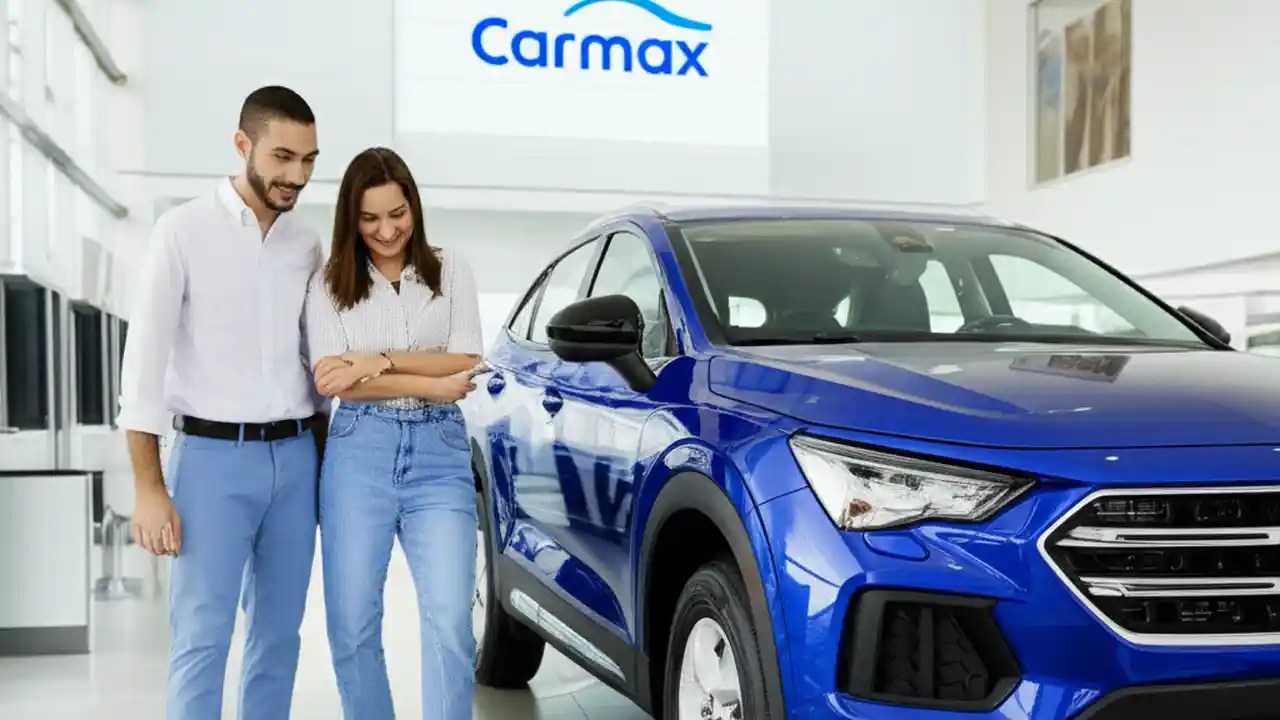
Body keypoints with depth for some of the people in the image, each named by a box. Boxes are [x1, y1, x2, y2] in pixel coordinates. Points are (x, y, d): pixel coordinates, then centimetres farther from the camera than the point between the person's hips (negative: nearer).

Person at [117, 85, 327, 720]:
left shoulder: (307, 243, 9)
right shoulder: (185, 230, -5)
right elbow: (145, 359, -7)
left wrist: (325, 462, 10)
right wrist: (149, 489, -12)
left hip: (295, 457, 5)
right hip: (213, 454, -4)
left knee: (278, 633, 9)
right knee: (202, 639, -5)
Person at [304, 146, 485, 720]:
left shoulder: (450, 271, 9)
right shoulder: (329, 284, 6)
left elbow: (466, 364, -1)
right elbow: (330, 381, -6)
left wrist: (379, 362, -12)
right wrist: (431, 385, -11)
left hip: (439, 456, 0)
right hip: (359, 455, 0)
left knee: (449, 622, -9)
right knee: (353, 625, 4)